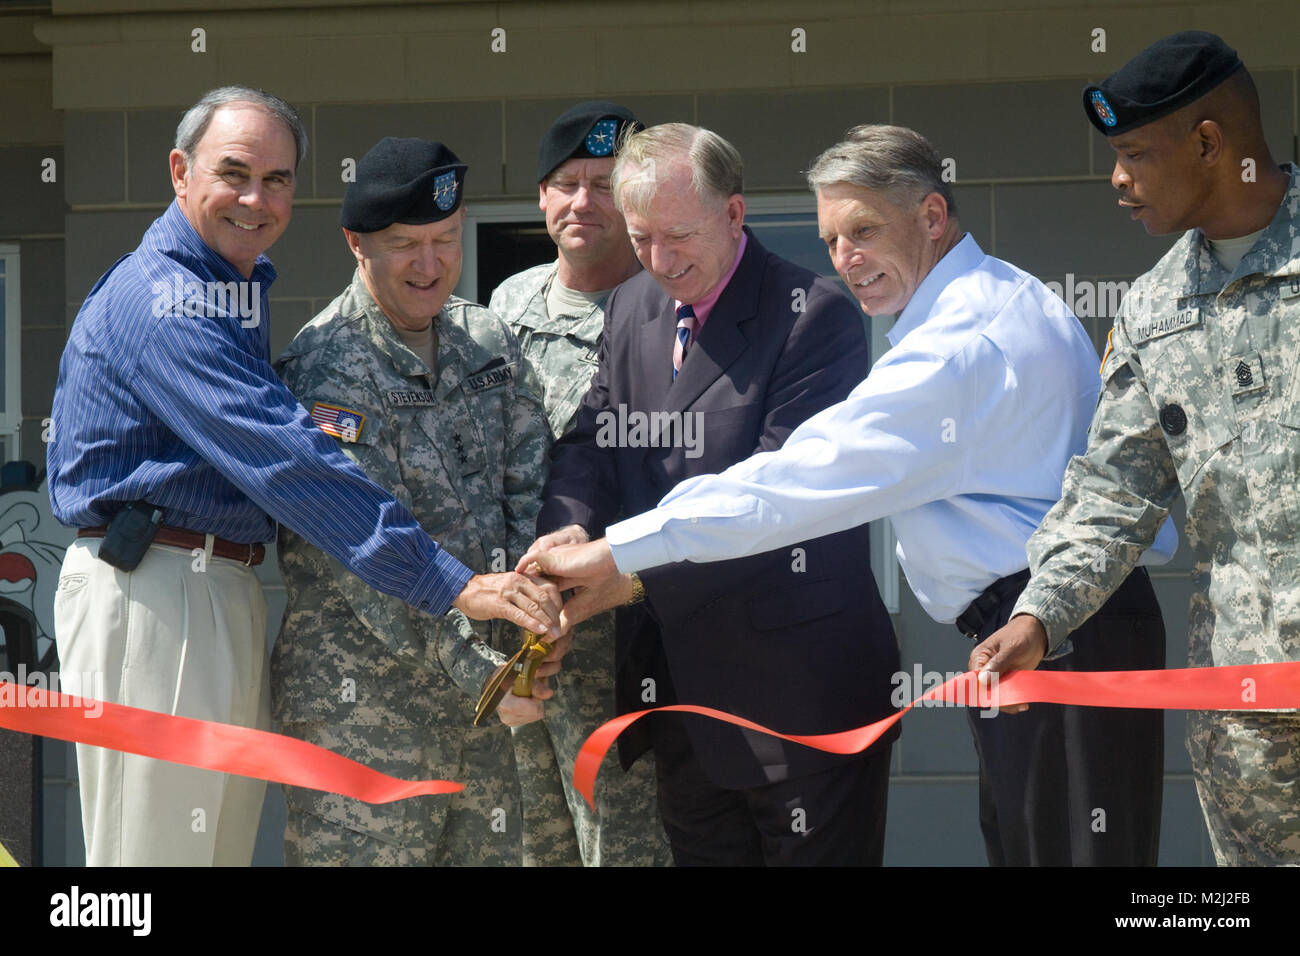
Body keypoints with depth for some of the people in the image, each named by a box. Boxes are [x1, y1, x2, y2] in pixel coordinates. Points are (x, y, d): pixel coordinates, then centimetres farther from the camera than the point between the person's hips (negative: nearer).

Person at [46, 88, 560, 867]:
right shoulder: (161, 301, -16)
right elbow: (284, 460, -25)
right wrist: (451, 583, -28)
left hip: (225, 597, 10)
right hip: (153, 595, -10)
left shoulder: (239, 286, 18)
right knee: (158, 845, -8)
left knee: (222, 843, 11)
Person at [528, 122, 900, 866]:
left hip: (796, 692, -7)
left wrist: (640, 573, -27)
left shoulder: (814, 317, -13)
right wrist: (569, 529, -16)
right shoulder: (630, 309, 11)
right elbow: (591, 442, 8)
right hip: (681, 688, 7)